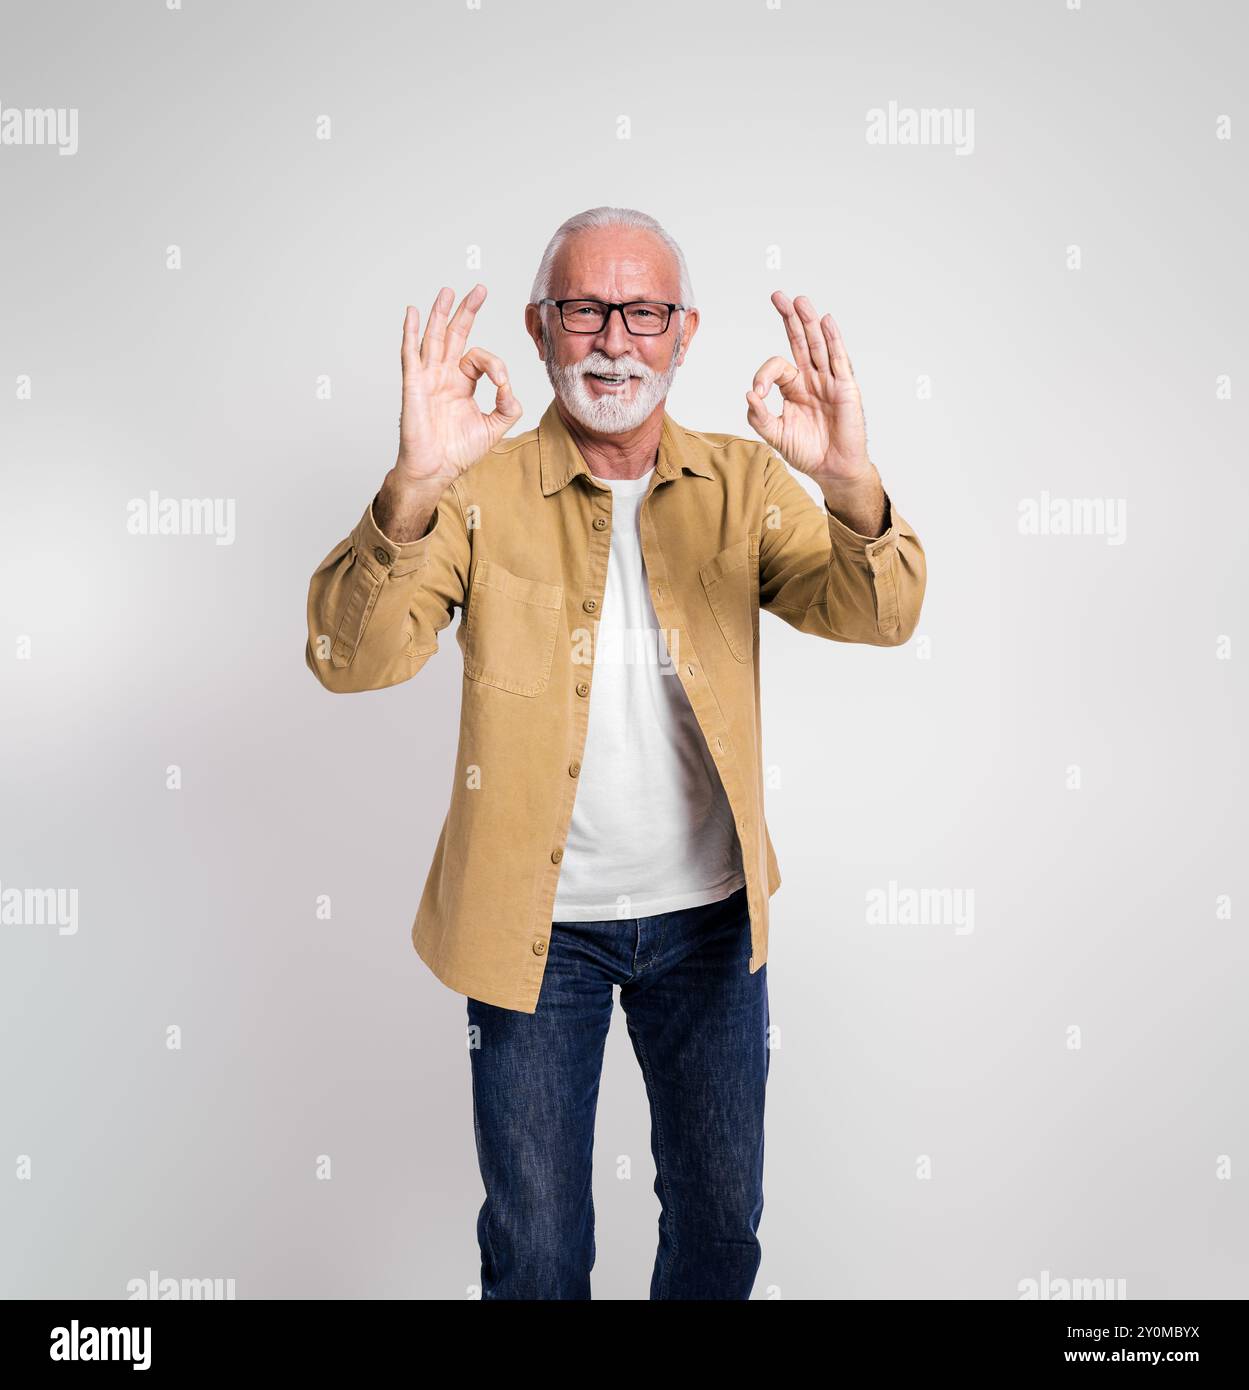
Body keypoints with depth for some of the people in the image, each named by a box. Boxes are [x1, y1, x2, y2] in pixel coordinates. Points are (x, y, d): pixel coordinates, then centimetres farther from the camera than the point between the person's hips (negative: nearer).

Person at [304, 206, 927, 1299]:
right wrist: (413, 489, -38)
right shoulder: (481, 489, -8)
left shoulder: (742, 483, -2)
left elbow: (881, 616, -14)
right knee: (535, 1247, 15)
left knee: (722, 1218, 20)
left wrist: (850, 484, -35)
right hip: (536, 923, -2)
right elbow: (350, 659, -20)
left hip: (709, 917, 2)